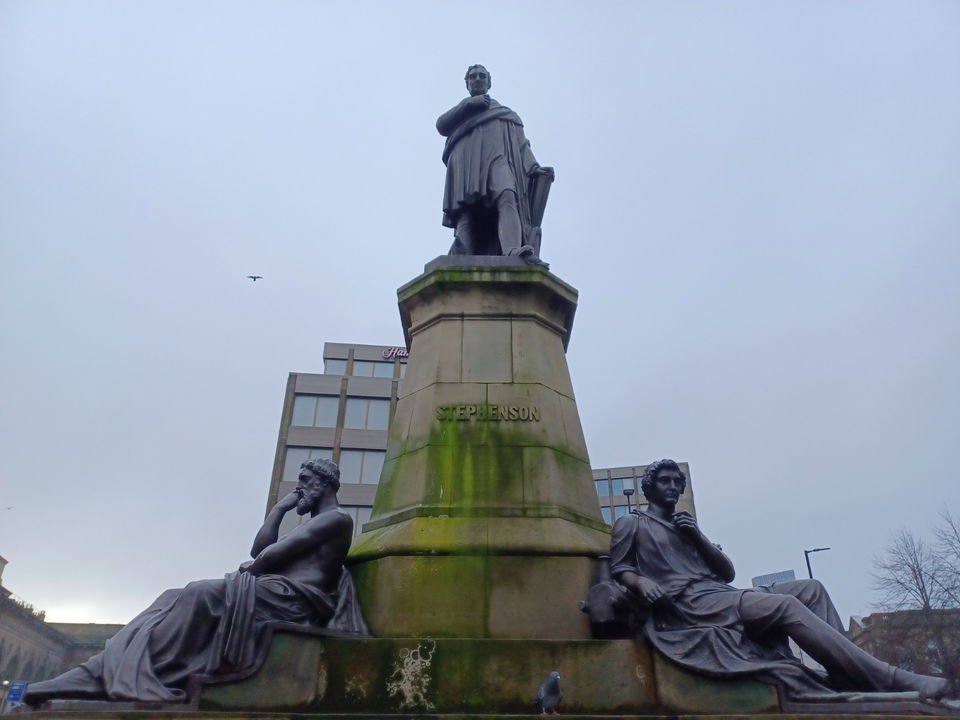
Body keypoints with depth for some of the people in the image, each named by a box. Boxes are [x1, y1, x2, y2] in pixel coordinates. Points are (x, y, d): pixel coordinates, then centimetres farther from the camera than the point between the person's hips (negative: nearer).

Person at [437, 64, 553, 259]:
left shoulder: (507, 114, 35)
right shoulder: (458, 113, 38)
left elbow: (521, 144, 19)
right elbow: (441, 125, 16)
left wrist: (533, 167, -1)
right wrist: (467, 104, 9)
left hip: (499, 157, 0)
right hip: (467, 163, 0)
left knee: (507, 198, -34)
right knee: (467, 216, -26)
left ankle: (513, 251, -57)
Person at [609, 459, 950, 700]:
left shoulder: (686, 525, 30)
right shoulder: (632, 523, 12)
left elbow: (727, 571, 21)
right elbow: (617, 569, 2)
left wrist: (698, 538, 4)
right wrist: (640, 582, -20)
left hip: (721, 595, 8)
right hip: (686, 603, -8)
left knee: (809, 589, -8)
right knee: (786, 605, -26)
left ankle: (845, 676, -22)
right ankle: (893, 681, -25)